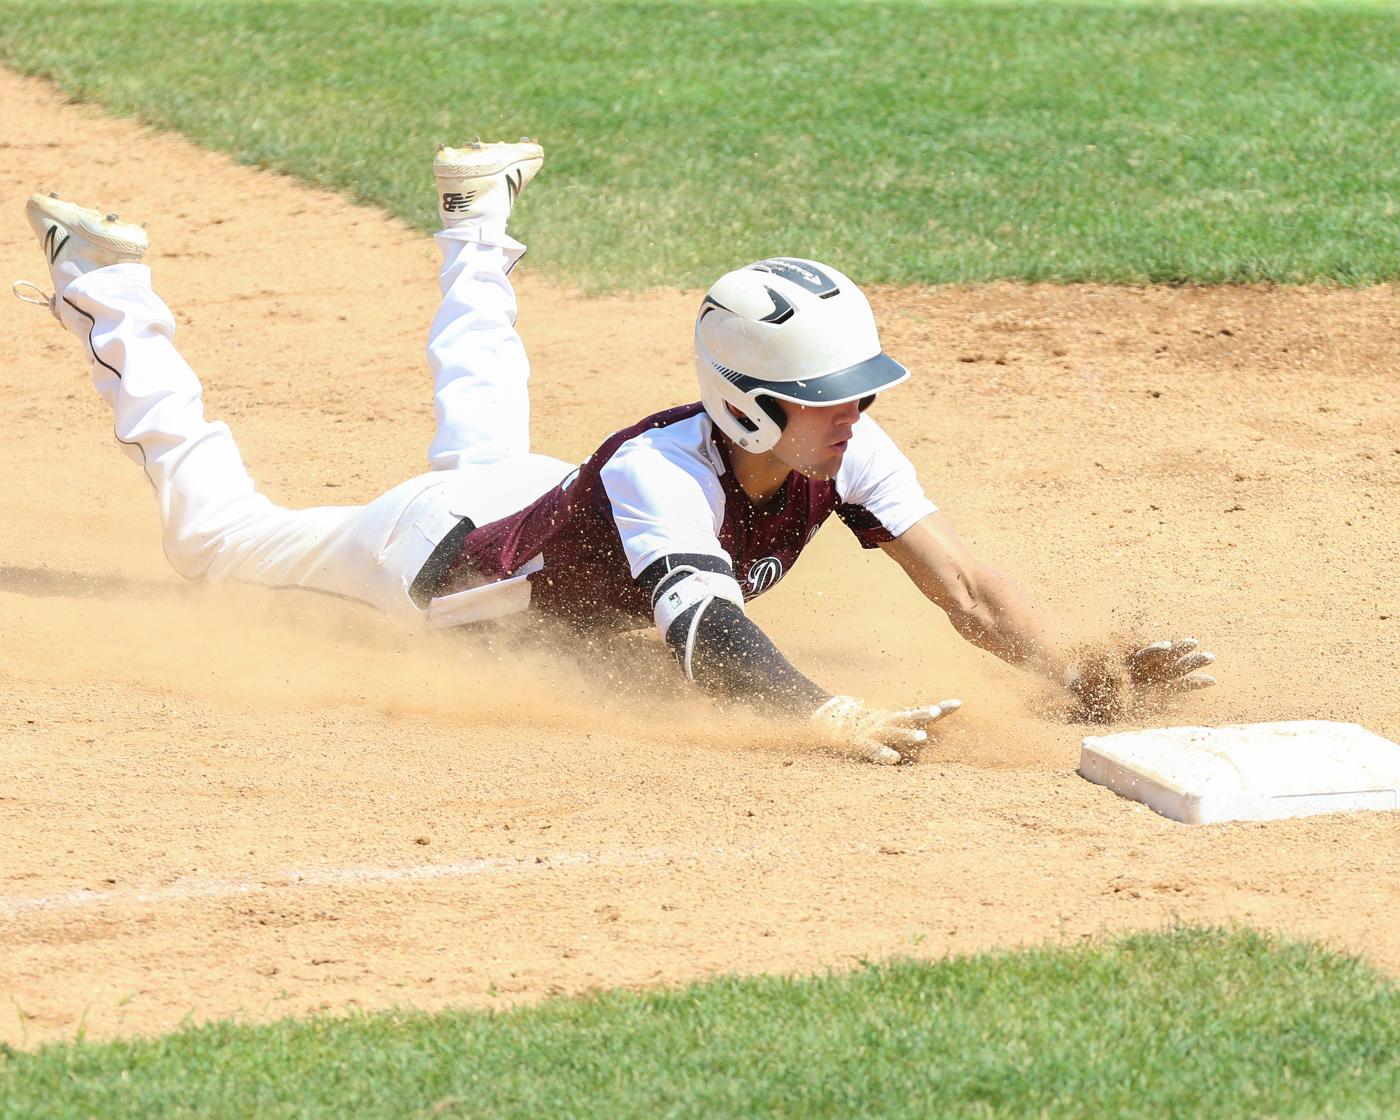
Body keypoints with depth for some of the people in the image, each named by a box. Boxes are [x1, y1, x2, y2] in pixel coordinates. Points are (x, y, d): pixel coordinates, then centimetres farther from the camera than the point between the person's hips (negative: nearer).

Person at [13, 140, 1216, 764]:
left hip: (549, 500, 6)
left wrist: (1083, 679, -54)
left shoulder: (845, 451, -31)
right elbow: (710, 639, -63)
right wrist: (840, 724, -80)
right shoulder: (663, 475, -48)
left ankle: (479, 221, 63)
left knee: (482, 436, 41)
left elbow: (966, 587, -37)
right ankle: (109, 292, 28)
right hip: (453, 553, -6)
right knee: (215, 523, 16)